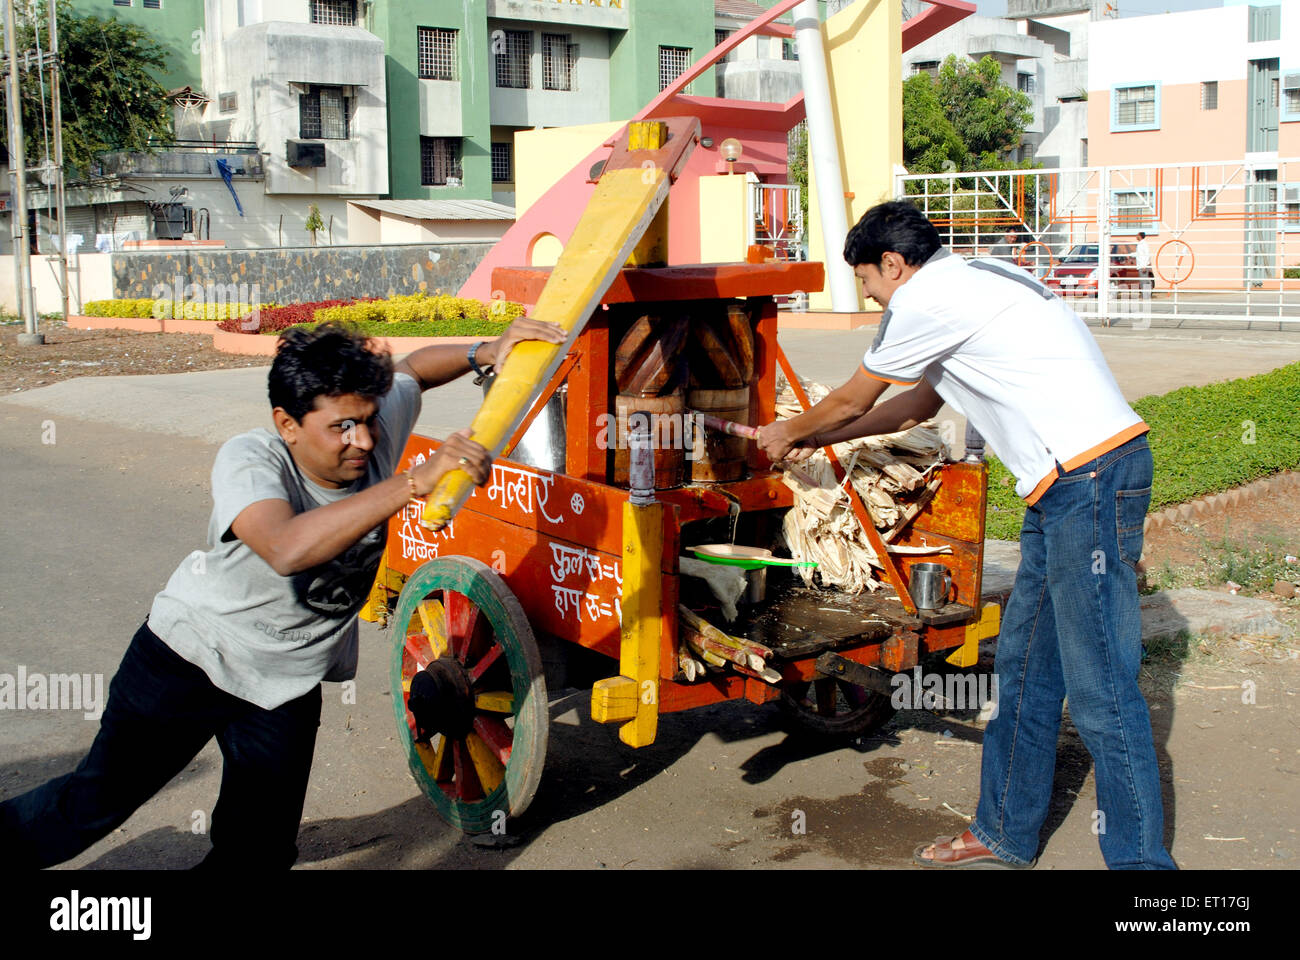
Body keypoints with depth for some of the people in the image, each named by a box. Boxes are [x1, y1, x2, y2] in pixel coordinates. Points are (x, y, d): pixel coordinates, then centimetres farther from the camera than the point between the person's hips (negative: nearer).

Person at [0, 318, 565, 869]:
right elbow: (288, 549, -52)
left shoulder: (378, 429, -16)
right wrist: (416, 481, -57)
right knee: (95, 804, 7)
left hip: (290, 682, 4)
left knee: (259, 851, 4)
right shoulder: (248, 462, -31)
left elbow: (412, 370, 6)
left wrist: (488, 354, -12)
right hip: (190, 659, -4)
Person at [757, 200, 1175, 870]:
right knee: (1023, 665, 15)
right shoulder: (973, 283, 23)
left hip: (1090, 478, -10)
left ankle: (1139, 859, 1)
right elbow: (919, 405, 32)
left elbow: (852, 402, 5)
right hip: (1069, 484, 10)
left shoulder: (925, 300, -8)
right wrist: (813, 439, 36)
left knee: (1099, 689, -7)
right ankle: (1005, 835, 26)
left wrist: (786, 434, 24)